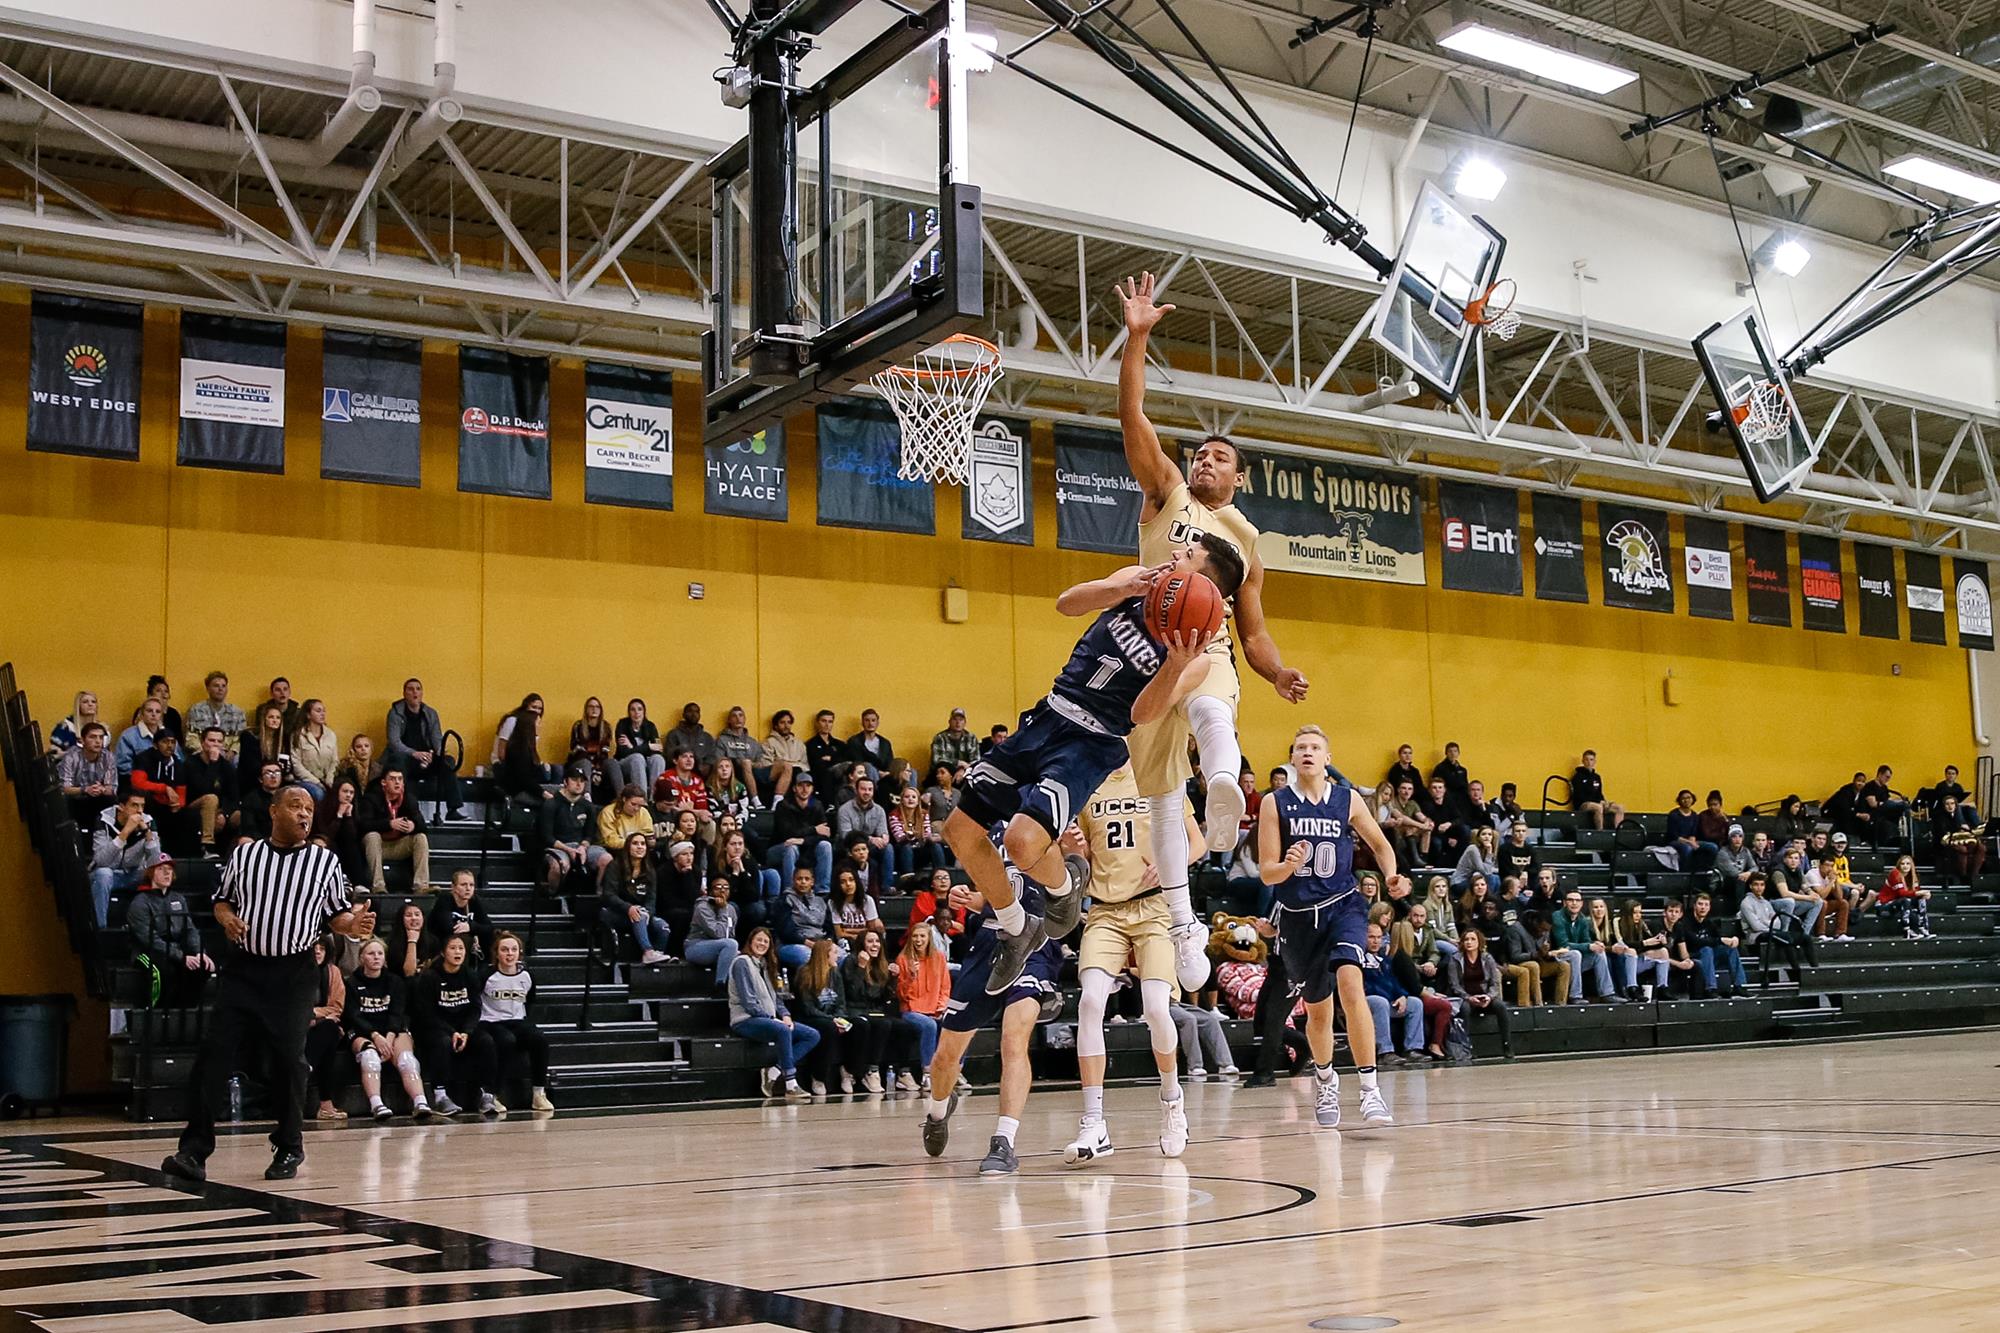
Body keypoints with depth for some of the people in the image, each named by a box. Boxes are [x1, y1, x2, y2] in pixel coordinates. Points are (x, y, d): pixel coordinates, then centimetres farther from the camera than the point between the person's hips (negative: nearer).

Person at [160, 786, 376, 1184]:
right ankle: (194, 1150, -4)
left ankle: (289, 1146, 16)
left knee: (289, 1059, 0)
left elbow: (336, 914, 8)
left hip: (294, 973, -1)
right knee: (215, 1054, -6)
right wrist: (227, 919, -5)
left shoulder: (326, 861, 4)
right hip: (242, 968, 1)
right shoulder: (243, 855, 8)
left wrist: (353, 925, -13)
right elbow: (222, 900, 16)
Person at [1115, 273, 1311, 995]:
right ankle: (1184, 925, 6)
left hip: (1210, 655, 0)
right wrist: (1137, 337, -9)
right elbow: (1133, 417, 0)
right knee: (1162, 787, 0)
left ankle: (1224, 790, -68)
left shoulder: (1246, 539, 19)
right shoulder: (1167, 494, 14)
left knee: (1211, 712, -37)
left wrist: (1280, 673, 0)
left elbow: (1254, 632, 20)